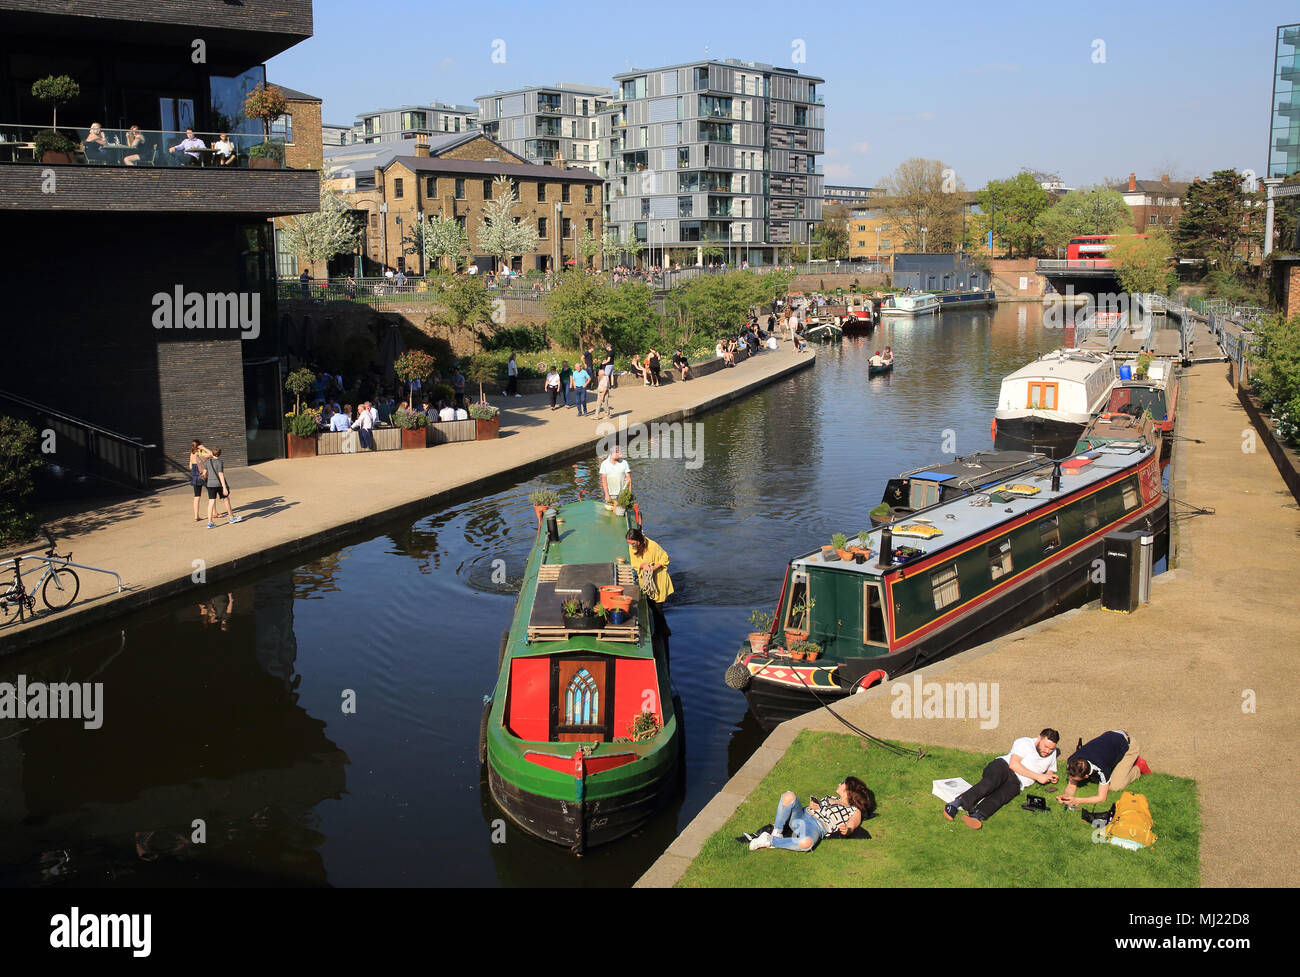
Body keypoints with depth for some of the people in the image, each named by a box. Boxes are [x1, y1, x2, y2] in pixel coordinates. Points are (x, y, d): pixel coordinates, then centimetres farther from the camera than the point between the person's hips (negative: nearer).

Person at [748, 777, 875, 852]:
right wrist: (813, 804, 3)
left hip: (816, 827, -5)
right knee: (789, 796, -29)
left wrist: (846, 830, -28)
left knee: (806, 843, -43)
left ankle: (770, 841, -23)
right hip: (800, 815, 5)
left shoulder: (855, 811, 16)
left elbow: (851, 827, -3)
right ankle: (776, 832, -15)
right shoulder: (831, 798, 36)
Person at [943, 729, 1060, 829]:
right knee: (990, 783, -39)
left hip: (1015, 783, 3)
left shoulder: (1052, 754, 21)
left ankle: (976, 816, -60)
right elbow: (1013, 764, -10)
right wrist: (1037, 776, -11)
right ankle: (955, 804, -51)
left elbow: (1050, 771, 38)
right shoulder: (1024, 742, 1)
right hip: (1002, 766, -3)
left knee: (999, 797, -33)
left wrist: (1050, 777, 12)